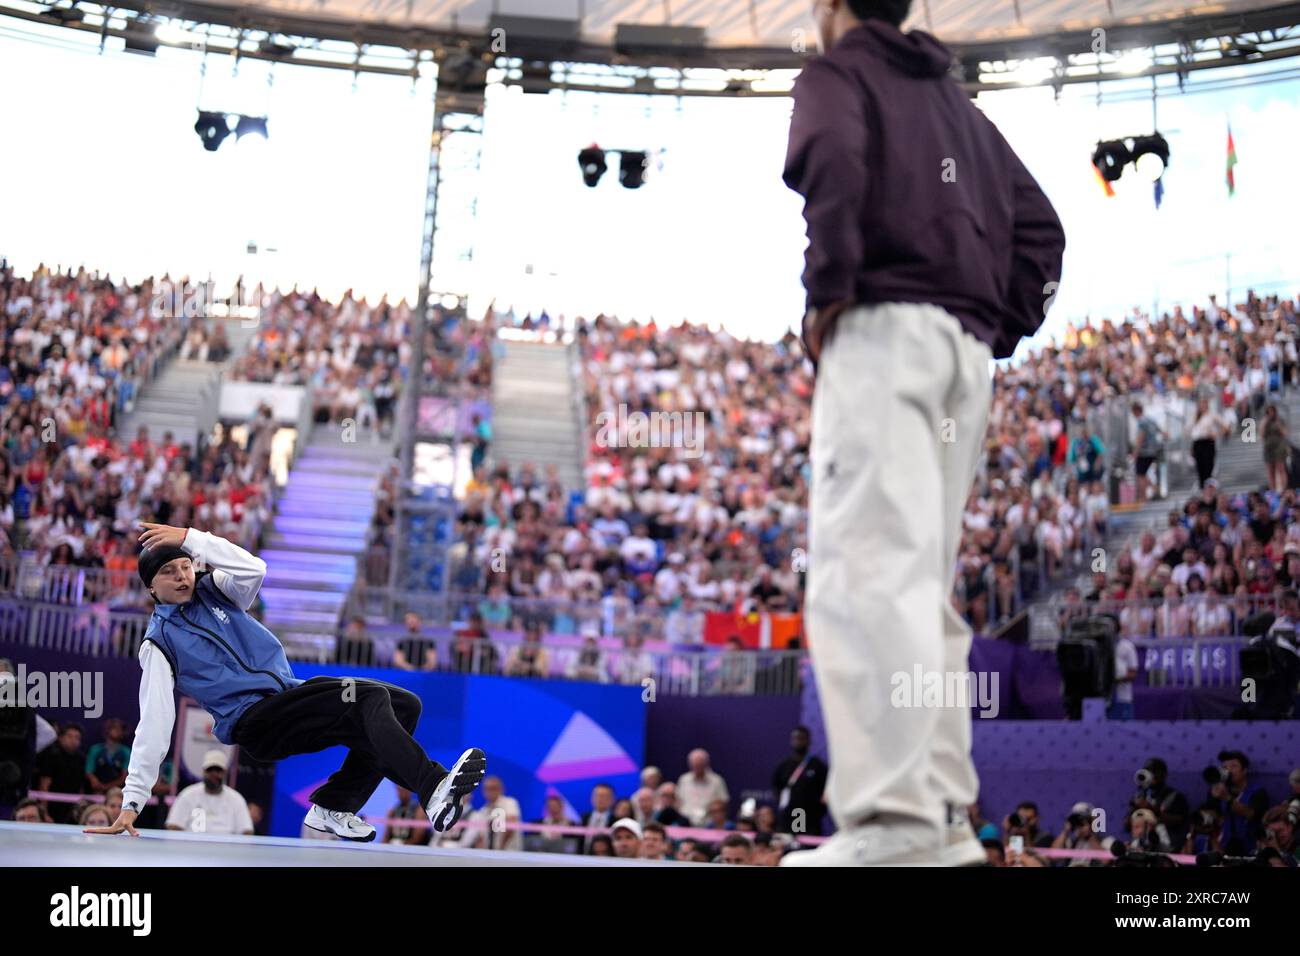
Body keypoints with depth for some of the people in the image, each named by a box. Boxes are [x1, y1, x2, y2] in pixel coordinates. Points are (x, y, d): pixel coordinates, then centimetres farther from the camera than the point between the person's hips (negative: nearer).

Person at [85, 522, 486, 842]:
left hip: (292, 696, 6)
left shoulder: (214, 591, 15)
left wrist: (190, 538, -11)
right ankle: (433, 786, -47)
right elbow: (154, 725, -4)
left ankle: (333, 805, -14)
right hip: (254, 722, -6)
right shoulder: (159, 642, 2)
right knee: (368, 697, -29)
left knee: (404, 704, -11)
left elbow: (254, 569, -8)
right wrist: (131, 803, -12)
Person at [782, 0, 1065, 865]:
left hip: (882, 329, -7)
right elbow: (1039, 227, 22)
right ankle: (945, 815, 6)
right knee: (924, 579, 8)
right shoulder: (956, 101, 29)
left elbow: (829, 156, -17)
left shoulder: (836, 72, 7)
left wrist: (829, 290, -11)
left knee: (869, 566, -16)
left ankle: (893, 819, -25)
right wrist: (999, 331, 16)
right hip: (967, 350, 8)